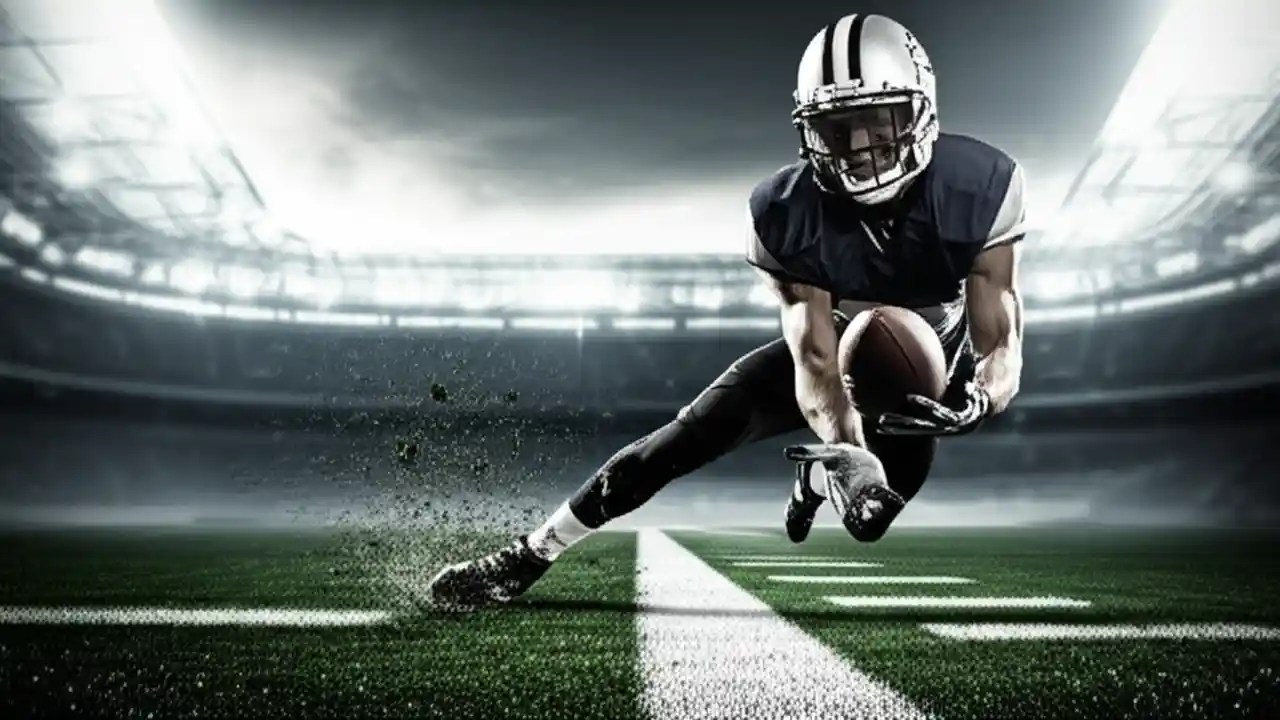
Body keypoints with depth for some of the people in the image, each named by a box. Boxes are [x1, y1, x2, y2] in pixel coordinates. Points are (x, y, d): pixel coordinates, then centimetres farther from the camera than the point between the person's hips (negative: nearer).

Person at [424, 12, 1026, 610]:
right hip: (832, 348, -1)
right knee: (694, 434, -17)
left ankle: (816, 480, 27)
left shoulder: (979, 187, -30)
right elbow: (816, 368, -30)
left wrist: (976, 400, -50)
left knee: (870, 515, -14)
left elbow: (1001, 346, -27)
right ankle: (527, 558, -8)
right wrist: (849, 451, -50)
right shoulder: (788, 213, -30)